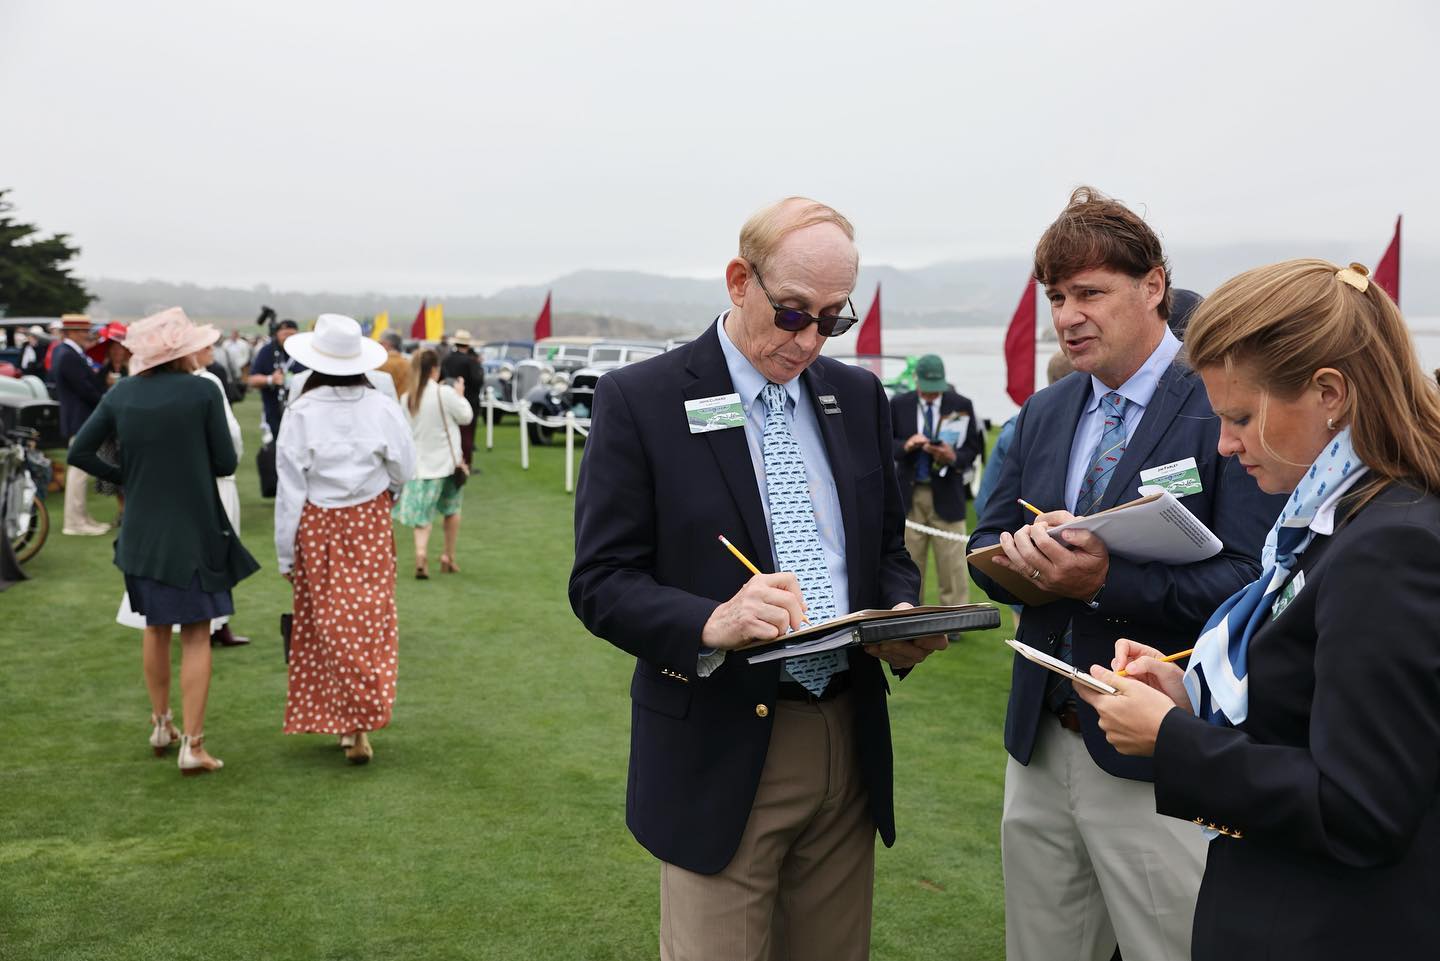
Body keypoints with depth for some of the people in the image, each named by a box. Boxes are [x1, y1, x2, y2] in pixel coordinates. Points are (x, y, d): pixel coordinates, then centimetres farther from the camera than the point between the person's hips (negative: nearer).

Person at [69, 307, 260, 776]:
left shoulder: (121, 394, -2)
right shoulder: (203, 392, -13)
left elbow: (79, 451, 1)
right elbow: (225, 463, -9)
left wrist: (125, 477, 10)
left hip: (142, 530, 4)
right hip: (195, 530, -4)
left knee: (156, 627, 22)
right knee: (196, 635, 4)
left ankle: (160, 724, 33)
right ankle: (192, 744, 0)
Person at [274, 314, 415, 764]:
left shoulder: (301, 413, -11)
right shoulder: (381, 407, -8)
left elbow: (290, 486, -8)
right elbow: (403, 470, 0)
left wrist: (286, 553, 0)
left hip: (318, 526, -1)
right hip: (371, 523, 1)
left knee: (328, 623, 8)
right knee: (371, 618, 7)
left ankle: (345, 723, 12)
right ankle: (362, 723, 4)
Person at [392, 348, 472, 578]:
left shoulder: (407, 398, -1)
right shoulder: (445, 393, -15)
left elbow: (407, 428, 9)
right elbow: (465, 416, -3)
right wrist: (460, 394, 11)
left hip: (419, 462, 3)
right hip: (446, 461, -3)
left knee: (423, 513, 6)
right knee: (451, 509, 17)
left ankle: (421, 552, -18)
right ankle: (449, 557, 24)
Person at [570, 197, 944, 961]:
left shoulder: (859, 396, 8)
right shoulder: (639, 400, -7)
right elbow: (601, 582, -10)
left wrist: (903, 616, -8)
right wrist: (711, 622, -29)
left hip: (850, 743, 5)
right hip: (719, 751, -4)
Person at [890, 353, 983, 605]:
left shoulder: (962, 406, 1)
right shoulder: (898, 405, 4)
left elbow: (974, 448, 2)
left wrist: (954, 457, -19)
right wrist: (905, 445, -15)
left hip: (946, 496, -1)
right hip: (908, 495, 2)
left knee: (953, 566, -2)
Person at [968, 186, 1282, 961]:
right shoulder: (1042, 415, 11)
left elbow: (1248, 583, -19)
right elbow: (984, 546, 12)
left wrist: (1105, 582, -28)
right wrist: (1019, 551, -11)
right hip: (1040, 745, 7)